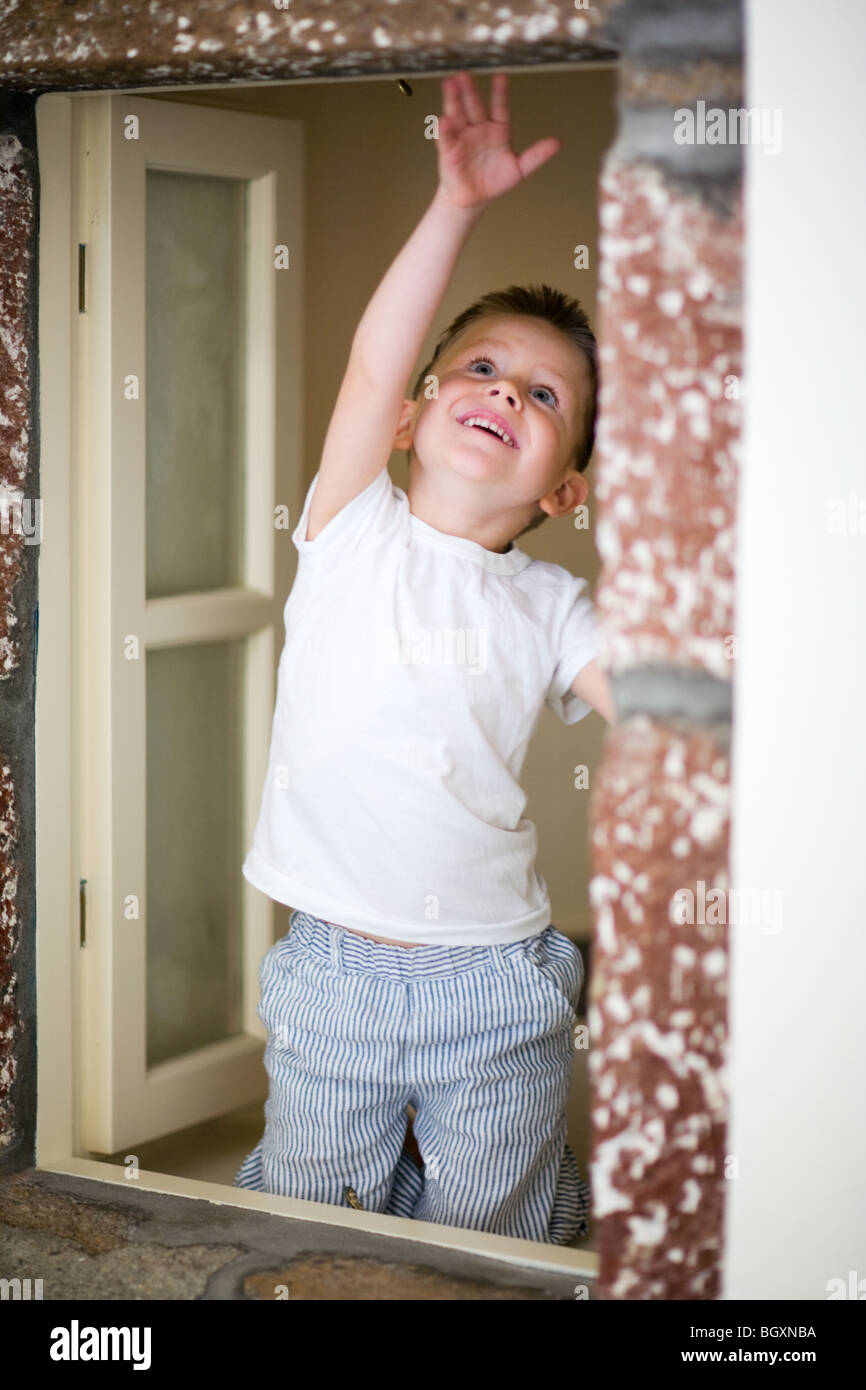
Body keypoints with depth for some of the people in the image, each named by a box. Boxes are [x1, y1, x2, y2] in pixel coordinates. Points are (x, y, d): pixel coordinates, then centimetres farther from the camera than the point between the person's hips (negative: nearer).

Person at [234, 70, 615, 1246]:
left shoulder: (551, 609, 2)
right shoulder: (354, 533, -1)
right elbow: (373, 363, -15)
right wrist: (457, 206, -23)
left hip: (495, 984, 1)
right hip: (330, 974, 0)